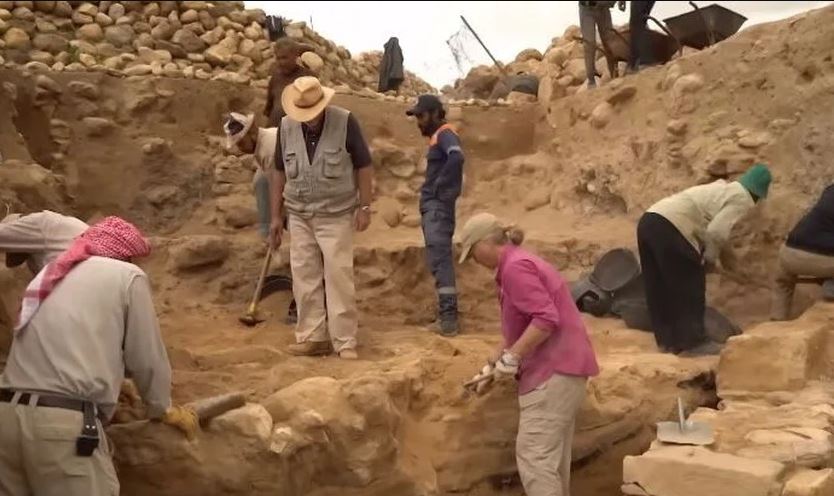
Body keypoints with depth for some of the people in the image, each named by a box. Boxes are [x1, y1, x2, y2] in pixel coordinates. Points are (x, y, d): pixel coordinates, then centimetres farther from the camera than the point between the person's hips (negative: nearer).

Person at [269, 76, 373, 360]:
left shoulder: (345, 122, -11)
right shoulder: (287, 126, 0)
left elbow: (363, 166, -6)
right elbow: (281, 173, 7)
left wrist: (364, 207, -10)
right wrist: (276, 216, 6)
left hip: (336, 215, -4)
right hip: (299, 216, 4)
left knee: (339, 277, -3)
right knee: (305, 278, 6)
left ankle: (345, 341, 4)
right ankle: (313, 337, 16)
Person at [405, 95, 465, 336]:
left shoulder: (445, 134, -11)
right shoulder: (436, 137, 19)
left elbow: (457, 157, -31)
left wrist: (441, 187, -23)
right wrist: (431, 189, 8)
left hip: (438, 206, -10)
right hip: (431, 206, 11)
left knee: (440, 258, -16)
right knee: (439, 259, 13)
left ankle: (448, 316, -18)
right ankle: (445, 314, 21)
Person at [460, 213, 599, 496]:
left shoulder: (515, 267, -14)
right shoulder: (520, 263, 19)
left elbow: (546, 318, -25)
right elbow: (518, 332, 25)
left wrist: (510, 358, -19)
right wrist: (492, 365, 25)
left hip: (554, 369, -11)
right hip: (558, 368, 11)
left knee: (533, 454, -8)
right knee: (551, 456, 15)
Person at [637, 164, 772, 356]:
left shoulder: (724, 188, 30)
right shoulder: (742, 199, 2)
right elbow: (717, 231, -12)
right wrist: (710, 258, 4)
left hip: (649, 221, 9)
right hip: (669, 229, -9)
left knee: (661, 289, 16)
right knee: (689, 288, 4)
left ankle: (668, 340, 25)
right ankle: (693, 342, 12)